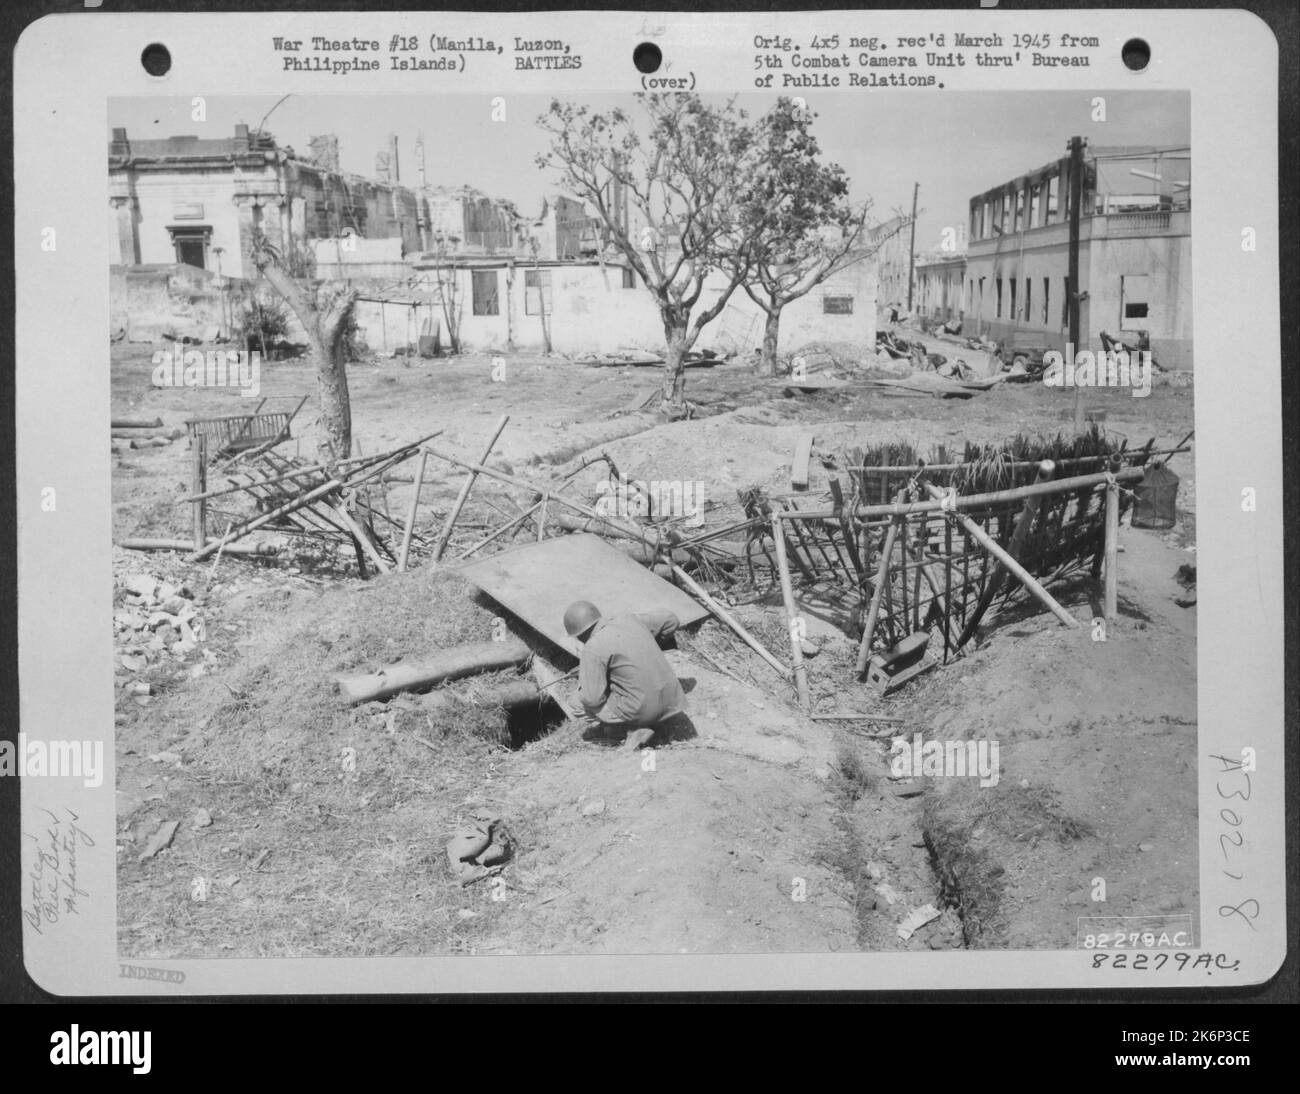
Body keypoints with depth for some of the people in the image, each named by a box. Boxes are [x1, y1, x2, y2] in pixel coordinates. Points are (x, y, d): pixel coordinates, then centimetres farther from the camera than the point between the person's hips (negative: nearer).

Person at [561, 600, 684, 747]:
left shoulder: (593, 649, -14)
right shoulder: (630, 621, 6)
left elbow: (592, 699, -15)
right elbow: (671, 621, 18)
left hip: (638, 711, -7)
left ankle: (632, 730, -1)